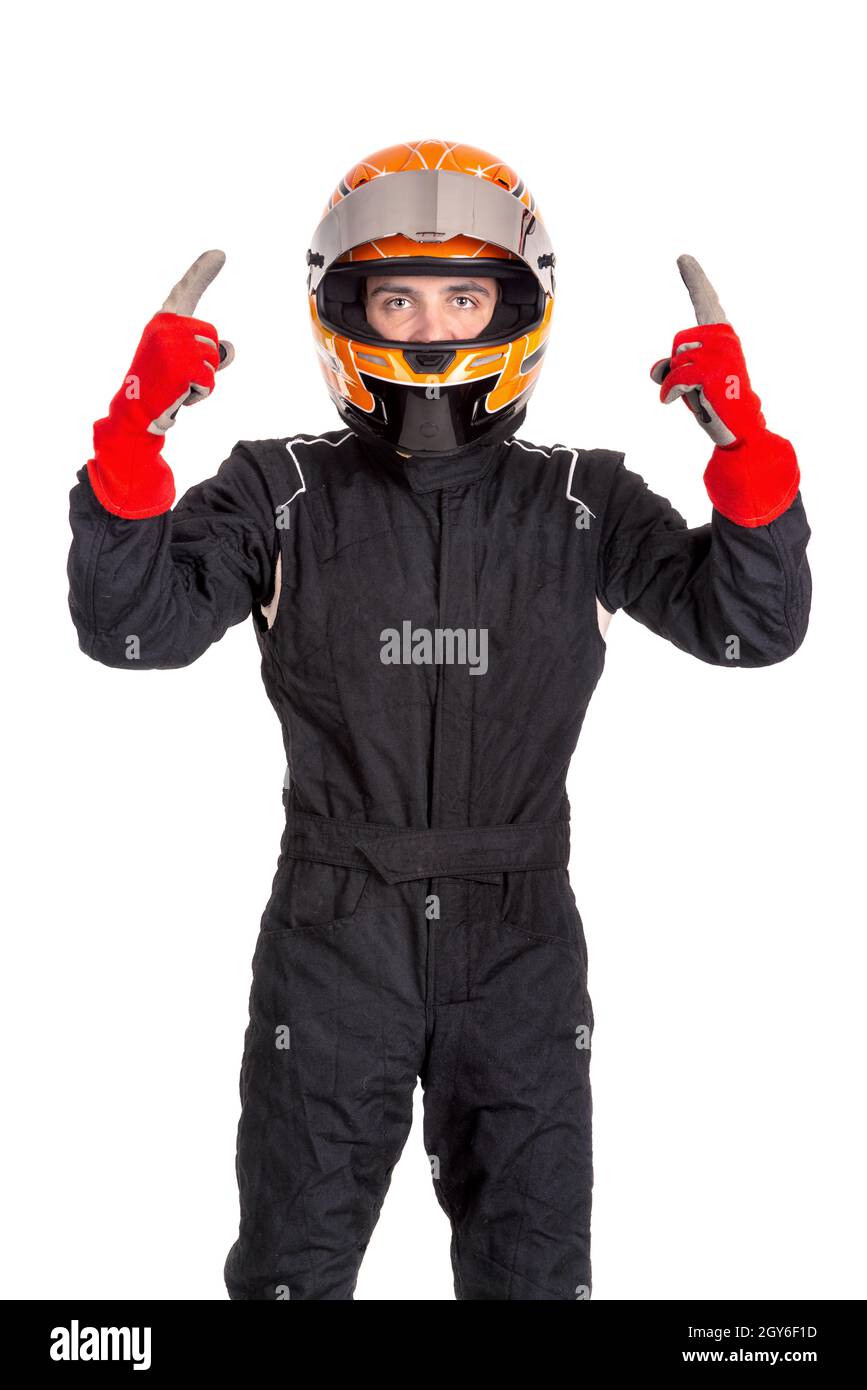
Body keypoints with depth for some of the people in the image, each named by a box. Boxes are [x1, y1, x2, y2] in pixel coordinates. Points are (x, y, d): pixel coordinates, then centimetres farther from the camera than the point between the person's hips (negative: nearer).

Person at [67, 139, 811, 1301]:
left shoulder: (582, 504, 0)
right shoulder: (282, 496, -3)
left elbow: (749, 627, -6)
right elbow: (132, 625, -12)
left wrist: (743, 445, -20)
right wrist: (135, 437, -25)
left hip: (521, 943, 1)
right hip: (335, 940, -1)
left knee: (536, 1274, 16)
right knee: (294, 1265, 15)